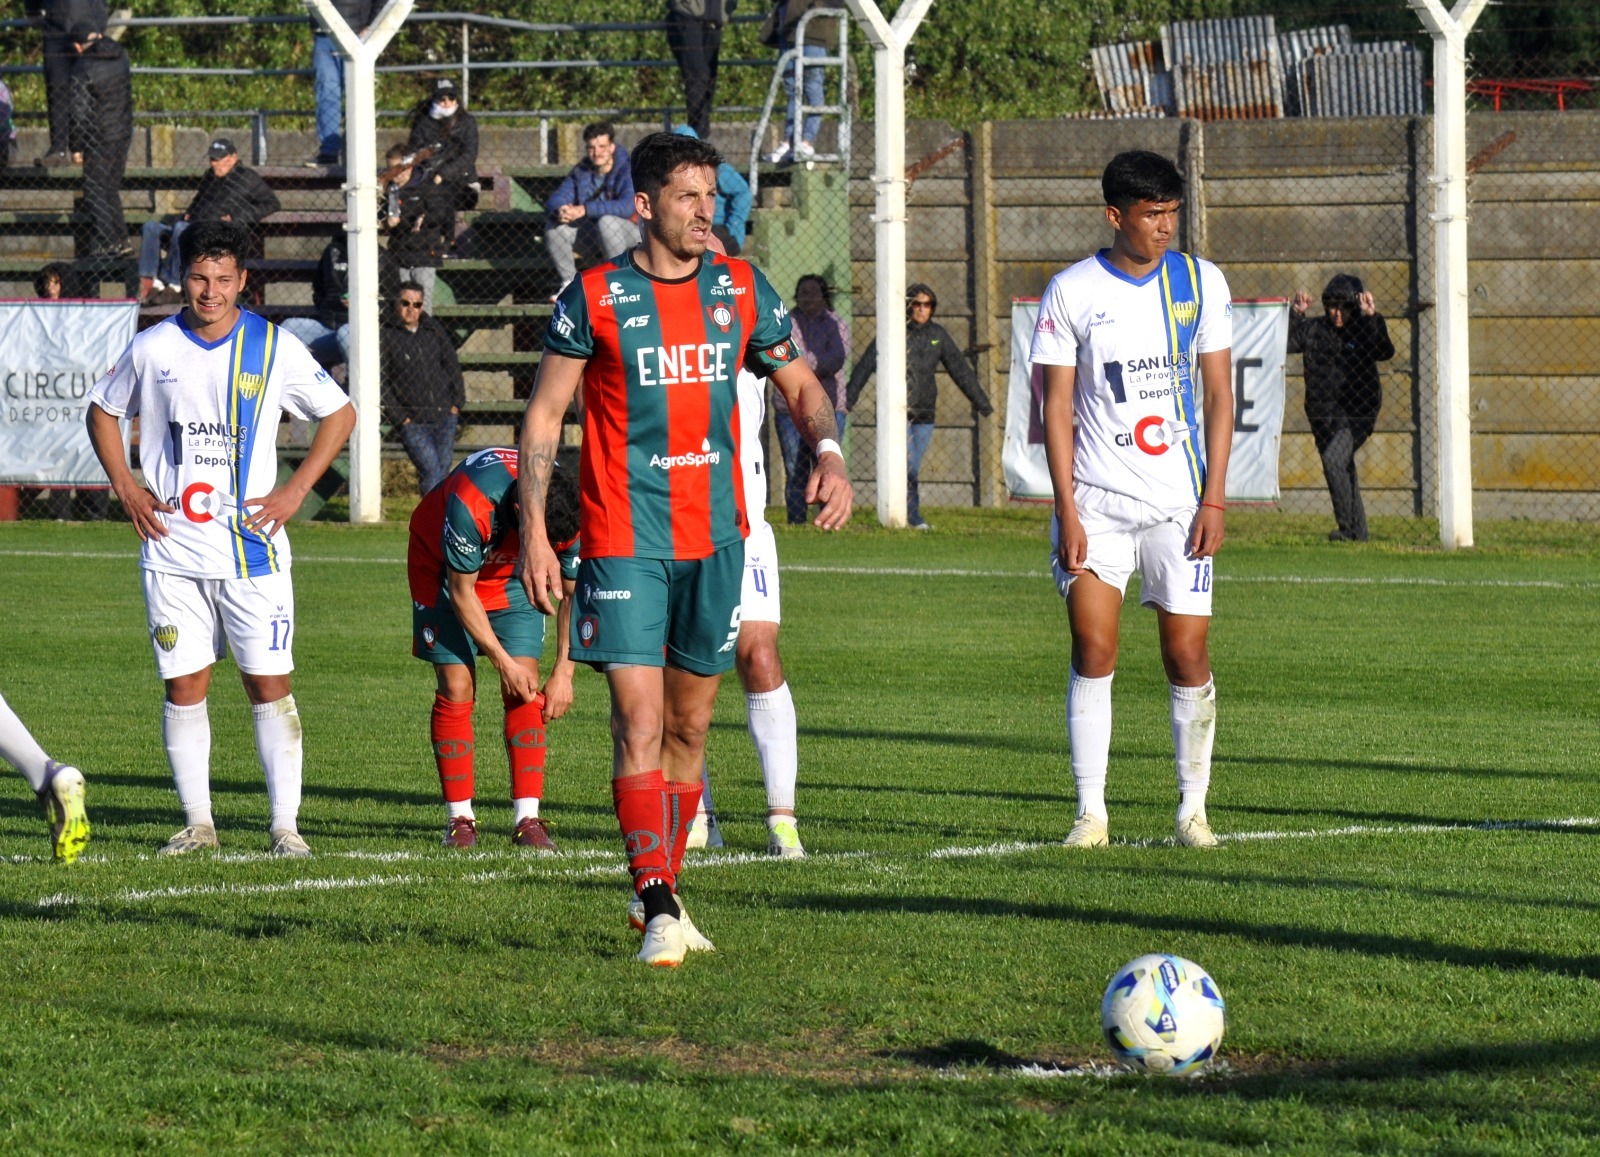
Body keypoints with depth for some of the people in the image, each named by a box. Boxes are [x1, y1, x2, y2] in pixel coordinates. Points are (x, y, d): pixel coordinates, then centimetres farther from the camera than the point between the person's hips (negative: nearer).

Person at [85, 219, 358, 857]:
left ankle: (285, 823, -1)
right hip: (172, 548, 1)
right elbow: (102, 411, 19)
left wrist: (296, 489, -1)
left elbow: (339, 415, 9)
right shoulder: (152, 349, 2)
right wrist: (126, 488, 6)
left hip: (253, 547, -1)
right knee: (183, 686, 2)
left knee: (268, 684, -5)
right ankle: (197, 822, 11)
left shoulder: (275, 349, -1)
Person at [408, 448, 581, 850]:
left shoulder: (569, 517, -28)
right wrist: (504, 662, -23)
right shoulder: (470, 505, -41)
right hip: (444, 571, -3)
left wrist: (563, 673, -12)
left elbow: (572, 594, -10)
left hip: (510, 576, 3)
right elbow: (461, 592, -26)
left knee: (524, 693, -11)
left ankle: (527, 821, -10)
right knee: (456, 688, -13)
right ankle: (459, 820, -4)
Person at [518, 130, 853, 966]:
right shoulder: (594, 298, -5)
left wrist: (829, 453, -5)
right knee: (639, 722, -12)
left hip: (716, 538, 4)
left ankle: (660, 886, 25)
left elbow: (801, 385, 16)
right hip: (625, 542, -4)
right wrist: (534, 533, -6)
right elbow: (543, 416, 0)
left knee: (690, 723, 11)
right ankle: (658, 909, -13)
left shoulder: (741, 290, 5)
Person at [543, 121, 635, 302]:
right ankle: (569, 283, -3)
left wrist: (585, 210, -40)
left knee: (607, 222, -37)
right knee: (554, 225, -16)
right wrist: (559, 211, -34)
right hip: (592, 234, 5)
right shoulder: (581, 171, 0)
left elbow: (627, 207, -33)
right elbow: (555, 200, -7)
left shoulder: (627, 170, -16)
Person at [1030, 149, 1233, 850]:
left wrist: (1214, 500, -2)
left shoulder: (1201, 282, 4)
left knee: (1187, 656, -1)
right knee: (1093, 652, -8)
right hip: (1095, 501, -1)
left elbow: (1219, 395, 6)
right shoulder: (1071, 292, -1)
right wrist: (1067, 510, -8)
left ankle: (1192, 810, 11)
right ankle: (1090, 812, -2)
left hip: (1178, 500, 1)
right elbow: (1057, 406, 0)